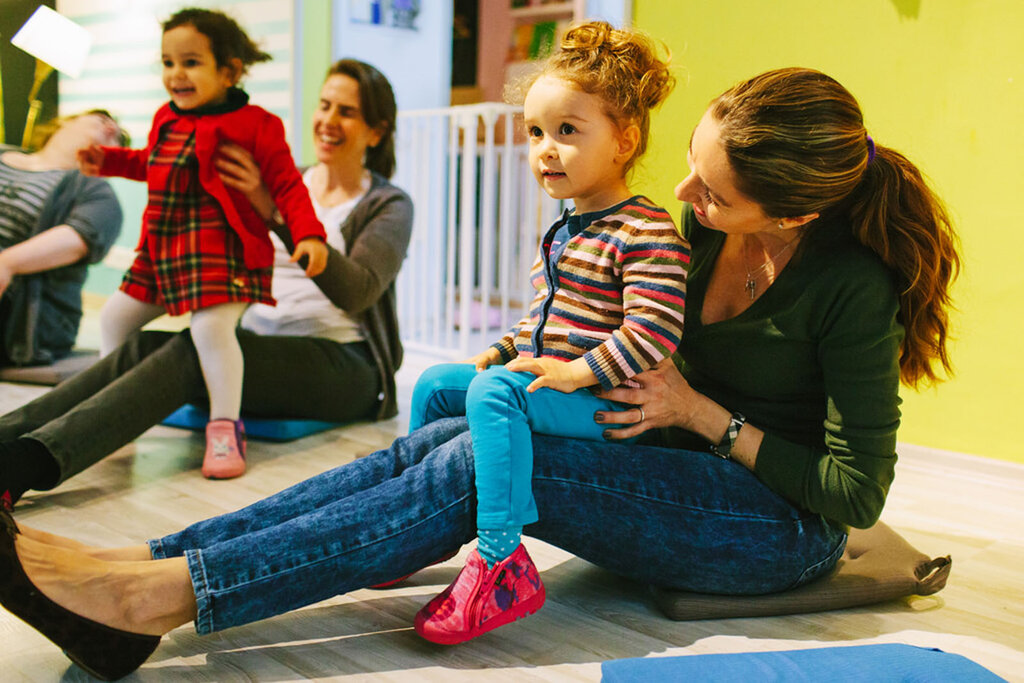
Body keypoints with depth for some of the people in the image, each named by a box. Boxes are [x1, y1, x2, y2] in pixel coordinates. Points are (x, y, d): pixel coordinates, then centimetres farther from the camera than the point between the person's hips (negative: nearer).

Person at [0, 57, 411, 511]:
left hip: (344, 365, -5)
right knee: (144, 345, -23)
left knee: (192, 351, -32)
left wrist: (271, 208, -28)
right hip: (257, 345, 6)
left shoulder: (389, 206, 3)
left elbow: (356, 292, -17)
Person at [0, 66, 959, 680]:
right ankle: (137, 564, -21)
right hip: (683, 474, 7)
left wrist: (705, 416, -19)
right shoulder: (703, 226, -2)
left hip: (780, 520, -6)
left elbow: (857, 490, -17)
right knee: (437, 443, -17)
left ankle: (158, 595, -29)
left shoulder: (851, 287, -20)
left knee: (480, 467, -28)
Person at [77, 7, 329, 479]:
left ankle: (225, 428, -16)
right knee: (115, 317, 14)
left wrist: (308, 234, -18)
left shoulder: (253, 125, -7)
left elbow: (287, 185, -6)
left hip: (219, 251, -8)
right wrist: (107, 161, 23)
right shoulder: (167, 121, 14)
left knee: (212, 327, -27)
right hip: (161, 249, 8)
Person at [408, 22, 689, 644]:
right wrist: (497, 353, 15)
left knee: (493, 394, -33)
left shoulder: (646, 233, -15)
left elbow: (652, 334, -25)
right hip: (541, 381, 10)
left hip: (601, 402, -10)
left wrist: (571, 373, -25)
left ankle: (502, 563, -34)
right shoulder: (565, 229, 18)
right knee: (435, 384, 12)